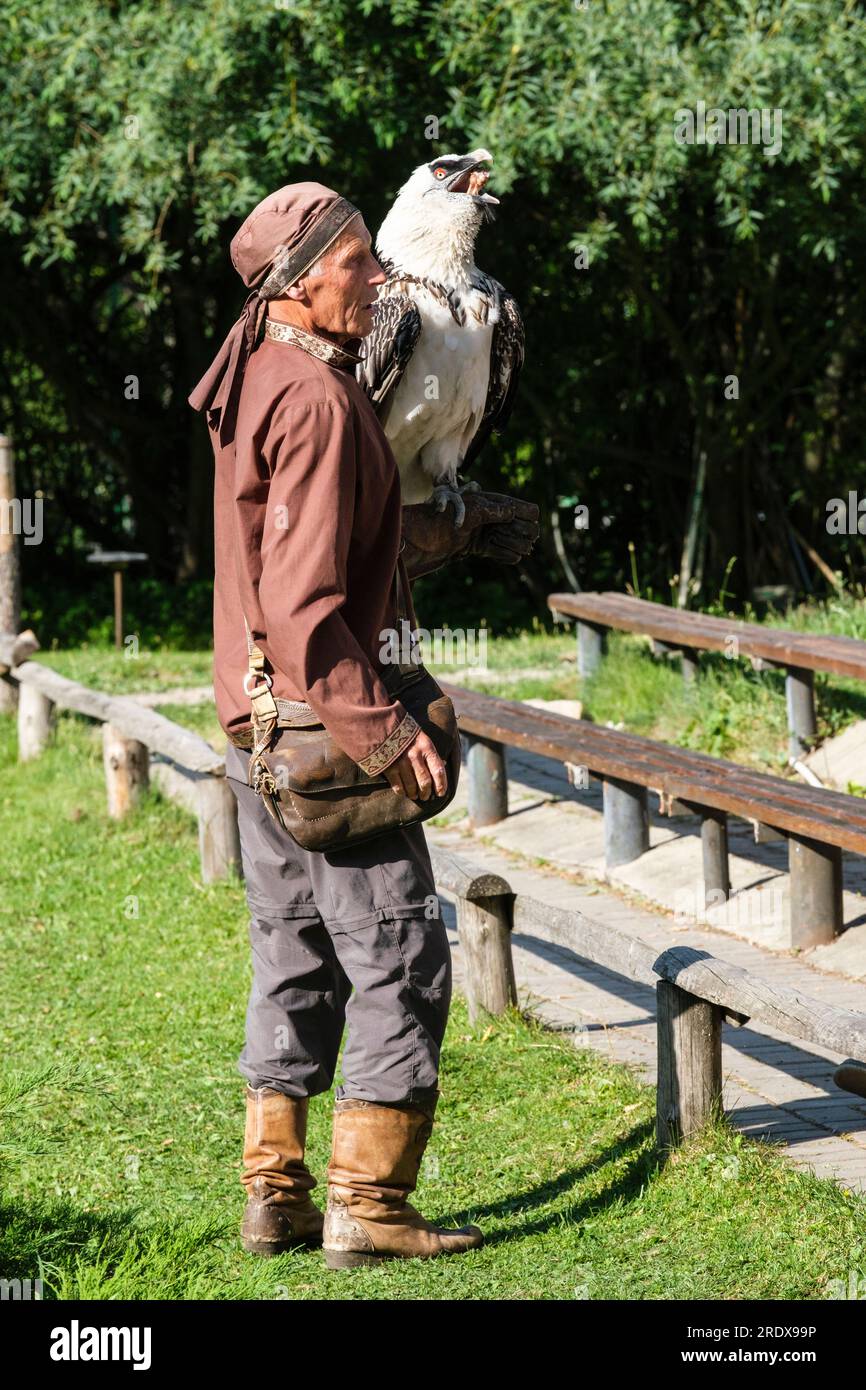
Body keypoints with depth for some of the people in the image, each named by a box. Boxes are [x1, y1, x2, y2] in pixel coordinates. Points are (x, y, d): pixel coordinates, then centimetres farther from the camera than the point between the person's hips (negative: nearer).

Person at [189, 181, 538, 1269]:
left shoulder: (257, 380, 11)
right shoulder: (318, 401, -19)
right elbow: (302, 602, -24)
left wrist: (457, 524, 25)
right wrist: (380, 729, -23)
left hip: (255, 728, 10)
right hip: (319, 727, -10)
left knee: (295, 959, 15)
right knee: (399, 960, -2)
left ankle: (274, 1197, 19)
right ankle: (365, 1206, 0)